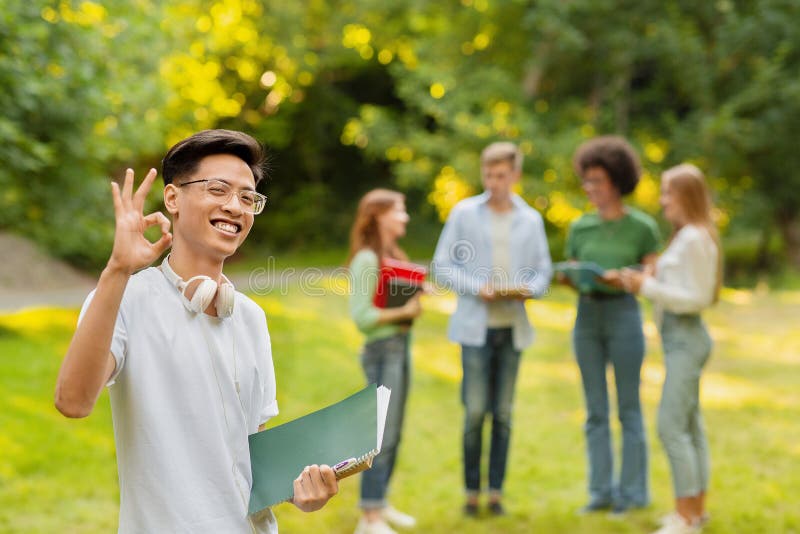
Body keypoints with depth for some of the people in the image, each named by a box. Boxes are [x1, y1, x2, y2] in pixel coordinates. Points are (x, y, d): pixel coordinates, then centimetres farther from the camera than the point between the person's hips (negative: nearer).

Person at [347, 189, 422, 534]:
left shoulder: (394, 255, 15)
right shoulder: (366, 259, -13)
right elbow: (361, 316, -17)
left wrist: (414, 301, 1)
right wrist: (403, 312, -17)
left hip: (401, 344, 9)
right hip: (382, 348, -9)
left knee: (393, 433, 13)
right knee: (382, 434, -7)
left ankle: (380, 504, 24)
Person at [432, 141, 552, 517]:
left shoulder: (531, 220, 10)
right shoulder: (464, 213, 4)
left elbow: (543, 271, 10)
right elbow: (442, 266, 1)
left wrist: (529, 288, -12)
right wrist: (476, 288, -14)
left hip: (513, 327, 2)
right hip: (476, 326, -2)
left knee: (503, 413, 5)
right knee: (475, 411, -5)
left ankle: (496, 492, 14)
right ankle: (471, 491, 8)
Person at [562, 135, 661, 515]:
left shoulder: (642, 227, -3)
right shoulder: (580, 228, 8)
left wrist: (624, 278, -19)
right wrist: (568, 277, -9)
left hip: (623, 314, -4)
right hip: (587, 314, 4)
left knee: (628, 408, 2)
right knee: (595, 411, 8)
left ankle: (632, 492, 10)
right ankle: (601, 490, 15)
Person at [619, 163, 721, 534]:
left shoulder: (695, 239, -14)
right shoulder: (684, 237, 14)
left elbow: (696, 299, -17)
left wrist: (648, 287, -19)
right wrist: (646, 283, 6)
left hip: (686, 338, -10)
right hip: (678, 339, 10)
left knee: (671, 426, -11)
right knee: (690, 426, 13)